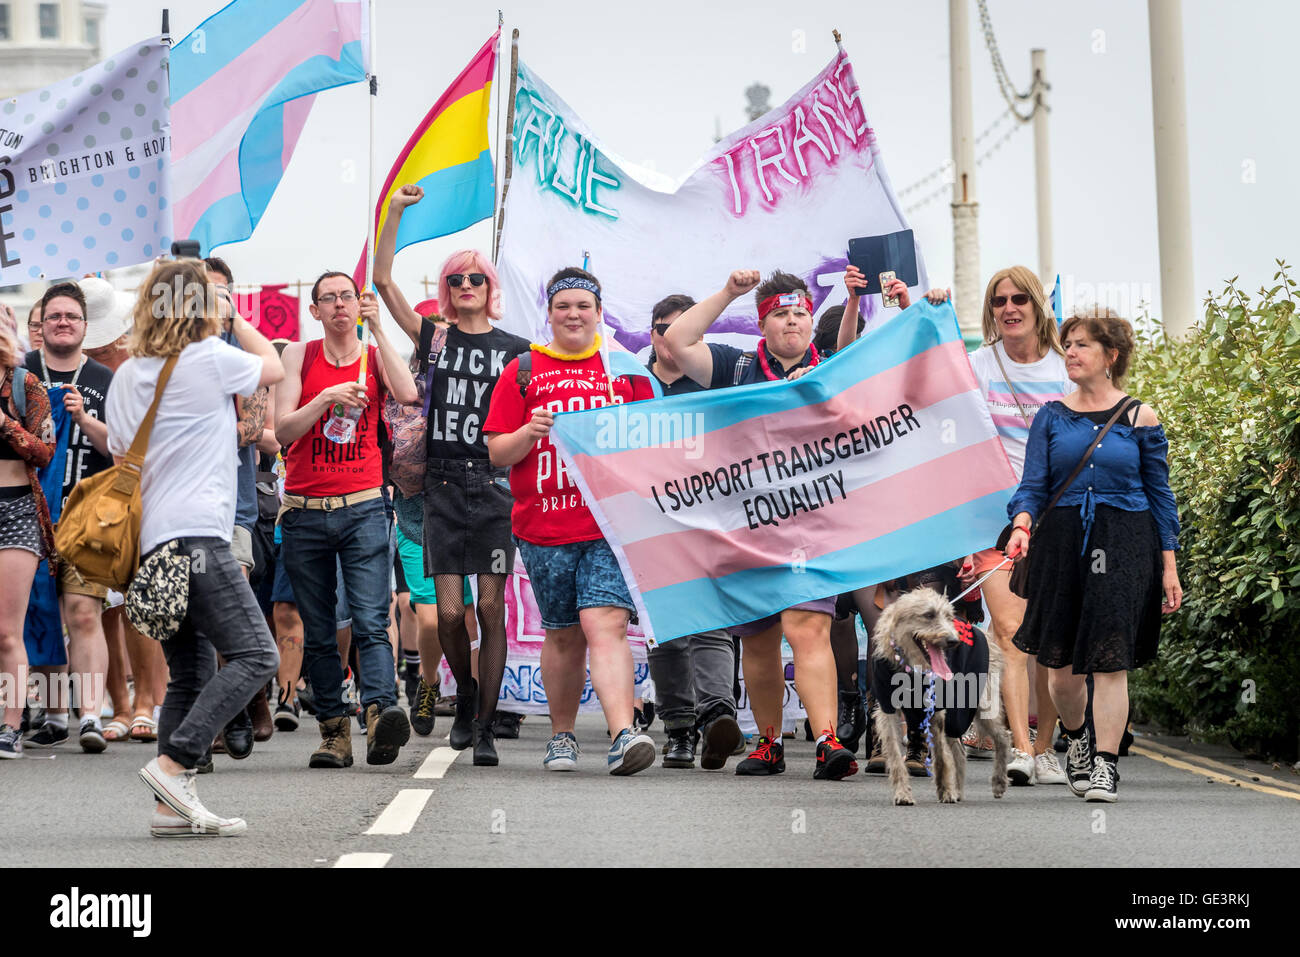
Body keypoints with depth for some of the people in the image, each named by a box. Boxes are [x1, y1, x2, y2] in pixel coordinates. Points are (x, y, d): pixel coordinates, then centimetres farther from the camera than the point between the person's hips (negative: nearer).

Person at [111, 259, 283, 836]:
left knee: (189, 672, 10)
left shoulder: (126, 376, 16)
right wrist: (235, 320, 26)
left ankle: (173, 805, 5)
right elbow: (273, 368, 15)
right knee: (254, 655, -9)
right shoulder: (211, 359, -4)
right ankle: (173, 763, -19)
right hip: (195, 534, -8)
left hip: (150, 539, 8)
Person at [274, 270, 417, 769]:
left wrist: (378, 329, -10)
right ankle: (334, 733, 8)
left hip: (363, 508, -1)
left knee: (371, 623, -16)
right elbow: (283, 430, -1)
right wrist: (326, 398, -16)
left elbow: (408, 395, -14)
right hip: (305, 512, 2)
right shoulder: (299, 356, 8)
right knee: (318, 634, 4)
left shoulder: (375, 356, 8)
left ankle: (380, 713, -31)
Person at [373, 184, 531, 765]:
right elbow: (382, 281, 4)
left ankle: (486, 728, 0)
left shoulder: (515, 349, 7)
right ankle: (466, 700, 25)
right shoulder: (434, 337, 9)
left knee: (490, 609, -4)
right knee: (449, 612, -1)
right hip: (443, 487, 1)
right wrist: (394, 213, -2)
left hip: (494, 486, -1)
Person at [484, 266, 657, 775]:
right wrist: (529, 432, -13)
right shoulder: (522, 371, 9)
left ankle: (623, 734, -25)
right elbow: (497, 452, 6)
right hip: (544, 526, 2)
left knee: (605, 623, -16)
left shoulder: (625, 368, 9)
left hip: (612, 523, -1)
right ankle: (562, 734, 27)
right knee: (563, 634, 11)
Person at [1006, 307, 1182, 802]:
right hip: (1062, 541, 2)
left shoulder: (1139, 418, 3)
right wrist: (1021, 524, -21)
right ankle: (1077, 739, 34)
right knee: (1061, 664, 6)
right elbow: (1032, 484, 1)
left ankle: (1106, 765, -2)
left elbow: (1160, 494, 6)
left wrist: (1169, 566, 2)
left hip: (1124, 546, -2)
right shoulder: (1051, 417, 7)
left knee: (1110, 659, -10)